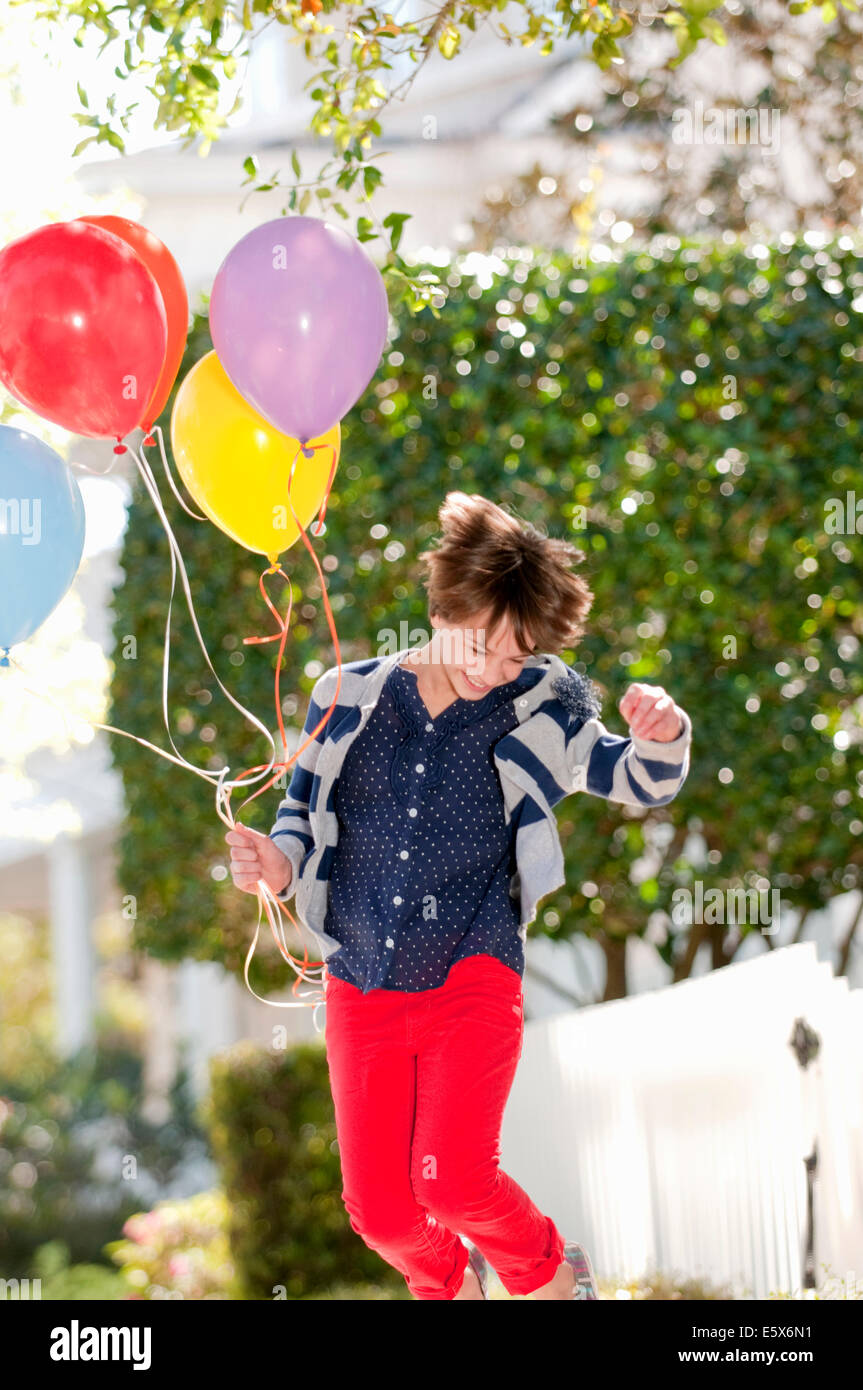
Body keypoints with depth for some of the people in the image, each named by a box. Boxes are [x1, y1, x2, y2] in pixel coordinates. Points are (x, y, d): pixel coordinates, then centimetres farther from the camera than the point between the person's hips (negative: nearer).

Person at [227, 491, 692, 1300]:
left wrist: (660, 737, -28)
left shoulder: (533, 713, -1)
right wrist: (277, 863, -15)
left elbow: (638, 780, -4)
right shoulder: (349, 698, 2)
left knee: (453, 1180, -19)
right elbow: (305, 811, 8)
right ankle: (450, 1282, 37)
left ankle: (549, 1272, 15)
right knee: (378, 1205, 0)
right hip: (361, 988, 2)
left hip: (470, 981, -2)